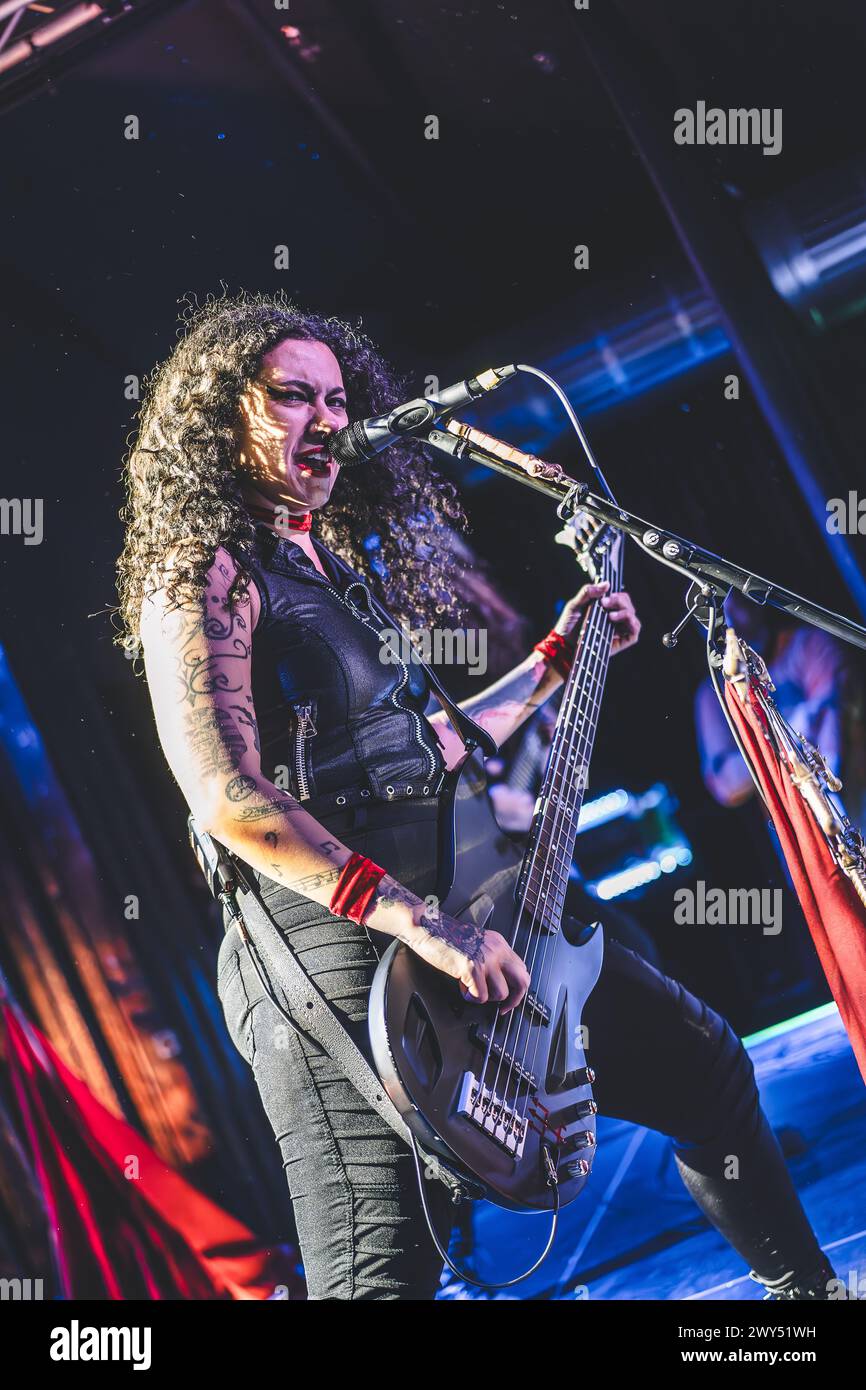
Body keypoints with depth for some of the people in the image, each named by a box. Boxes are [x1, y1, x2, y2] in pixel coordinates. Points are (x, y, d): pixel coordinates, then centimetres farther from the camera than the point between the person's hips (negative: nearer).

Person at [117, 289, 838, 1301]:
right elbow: (226, 797, -20)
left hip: (457, 910, 9)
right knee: (385, 1266, -20)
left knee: (701, 1061, 16)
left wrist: (558, 659, 27)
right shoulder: (200, 578, -7)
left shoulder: (348, 565, 20)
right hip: (329, 932, -9)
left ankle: (804, 1287, 36)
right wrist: (422, 923, -26)